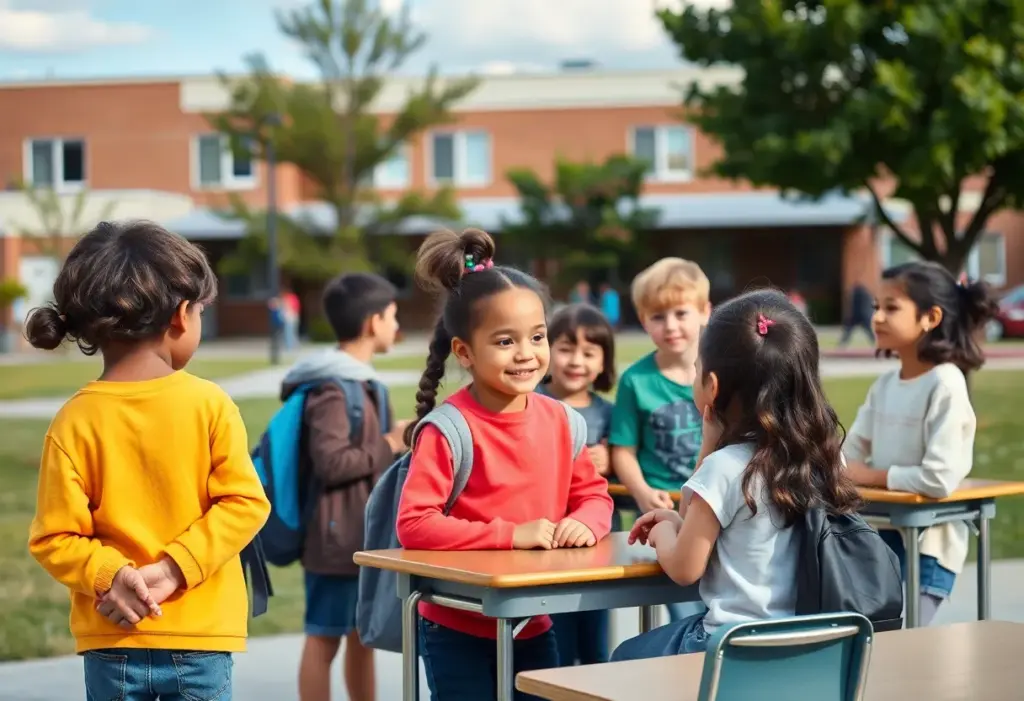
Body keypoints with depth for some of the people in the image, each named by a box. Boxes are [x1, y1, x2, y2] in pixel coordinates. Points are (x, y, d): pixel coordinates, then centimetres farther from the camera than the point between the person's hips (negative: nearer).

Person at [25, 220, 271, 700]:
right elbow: (244, 503, -10)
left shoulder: (74, 421, -6)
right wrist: (175, 568, -12)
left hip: (111, 642, 1)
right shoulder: (209, 405, -8)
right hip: (200, 634, -1)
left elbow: (54, 539, -9)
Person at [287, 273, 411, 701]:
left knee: (364, 635, 15)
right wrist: (389, 446, -15)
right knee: (325, 638, -1)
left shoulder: (362, 381, 14)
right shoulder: (331, 389, -17)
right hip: (336, 537, -10)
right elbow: (331, 463, -24)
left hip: (365, 534, 10)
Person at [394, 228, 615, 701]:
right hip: (459, 631, -6)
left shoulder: (559, 420, 0)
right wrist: (511, 534, -27)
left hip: (534, 626, 6)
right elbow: (414, 525, -25)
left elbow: (593, 494, 10)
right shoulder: (449, 429, -19)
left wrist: (585, 523, -14)